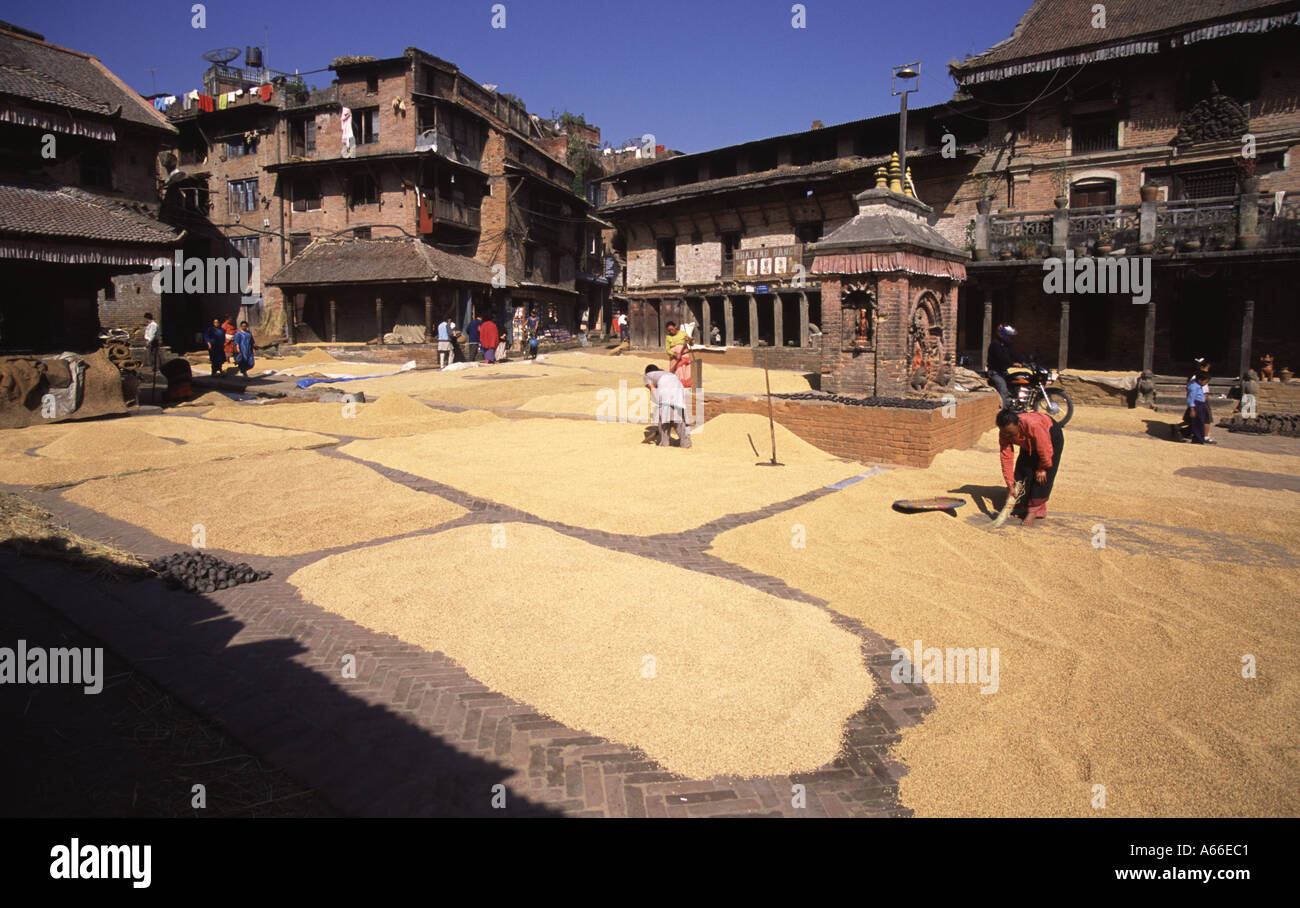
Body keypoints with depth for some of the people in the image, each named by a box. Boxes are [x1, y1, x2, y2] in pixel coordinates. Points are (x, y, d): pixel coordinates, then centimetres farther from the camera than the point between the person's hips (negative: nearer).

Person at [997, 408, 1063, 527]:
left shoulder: (1033, 425, -44)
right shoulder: (1004, 432, -26)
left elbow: (1045, 450, -32)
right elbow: (1006, 458, -23)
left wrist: (1042, 469, -17)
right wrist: (1010, 484, -24)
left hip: (1051, 436, -6)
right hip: (1029, 444, 6)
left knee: (1041, 477, -14)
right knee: (1022, 472, -1)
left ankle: (1034, 510, -9)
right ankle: (1024, 507, 13)